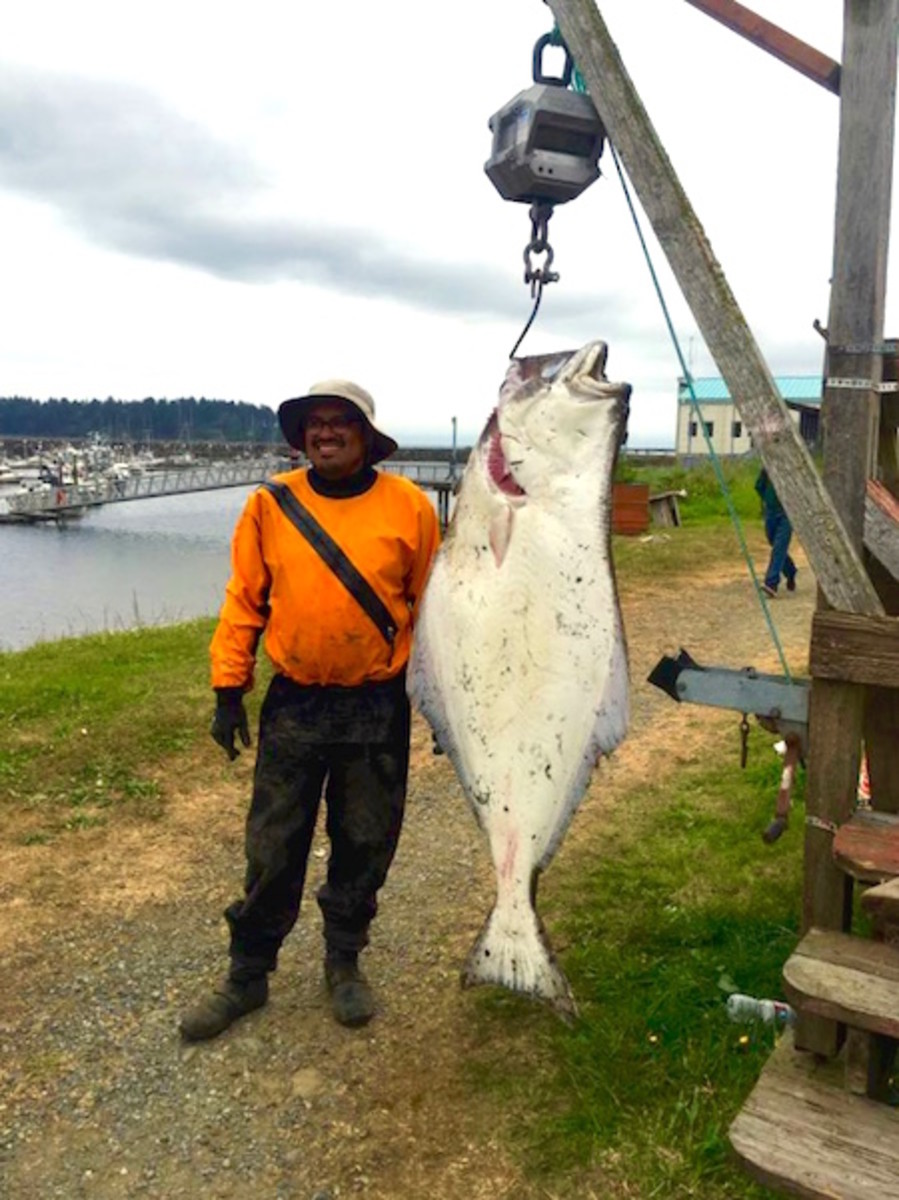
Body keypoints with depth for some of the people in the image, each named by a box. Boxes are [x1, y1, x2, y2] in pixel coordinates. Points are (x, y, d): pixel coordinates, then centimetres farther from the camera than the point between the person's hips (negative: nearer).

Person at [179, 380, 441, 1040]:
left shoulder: (409, 506, -6)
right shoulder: (271, 502, -3)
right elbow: (244, 600, 3)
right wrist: (229, 689, 1)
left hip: (378, 708, 0)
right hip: (293, 705, 1)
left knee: (364, 845, 13)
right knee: (272, 848, 9)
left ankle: (344, 961, 36)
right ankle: (248, 974, 29)